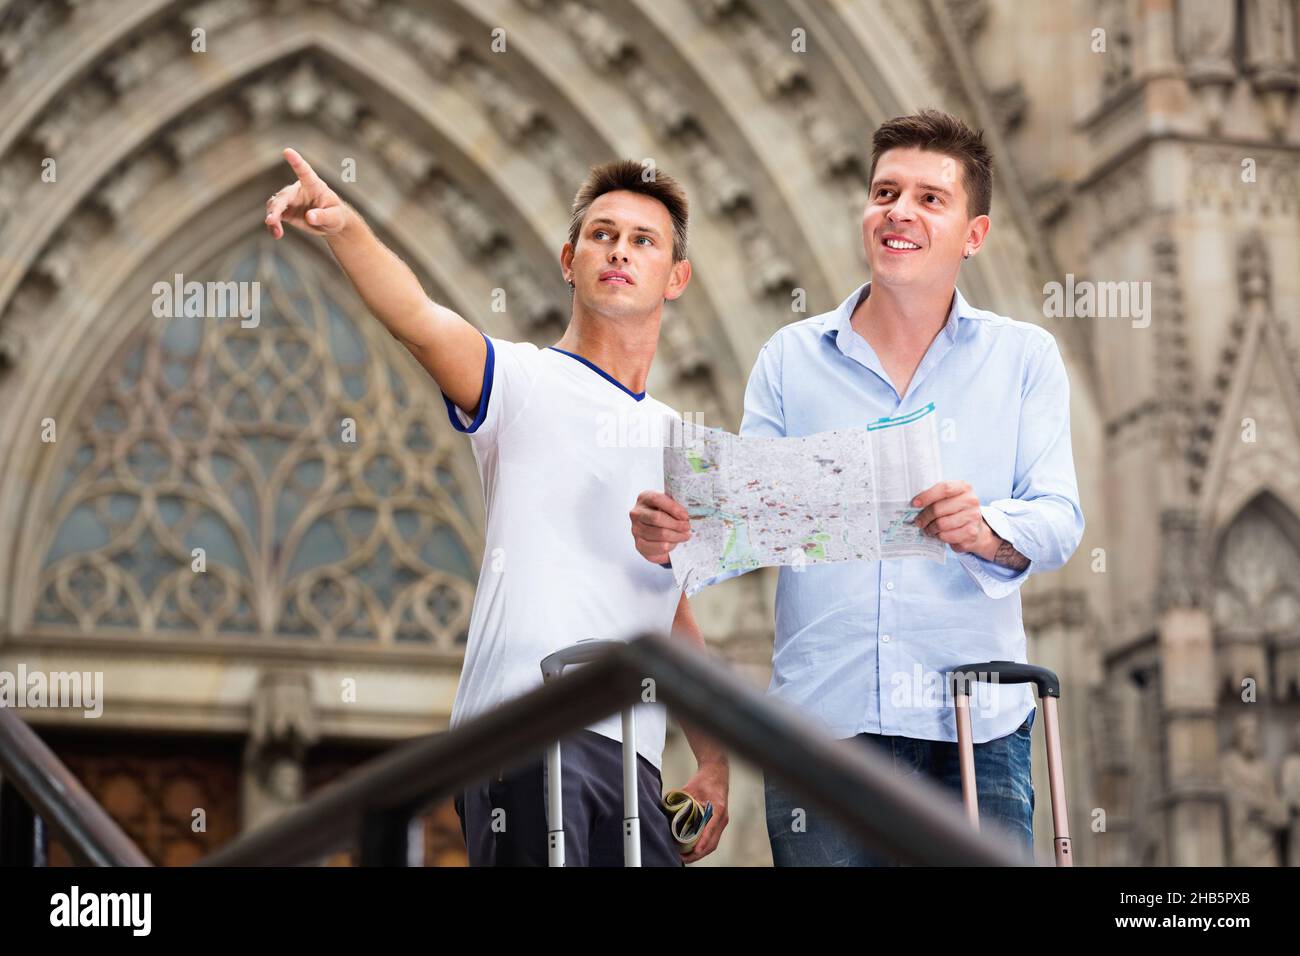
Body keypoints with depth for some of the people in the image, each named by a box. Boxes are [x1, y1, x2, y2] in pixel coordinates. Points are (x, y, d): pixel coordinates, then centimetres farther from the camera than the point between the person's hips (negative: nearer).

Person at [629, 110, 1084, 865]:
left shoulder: (1024, 357, 8)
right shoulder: (792, 358, 11)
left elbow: (1059, 518, -2)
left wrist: (987, 532, -24)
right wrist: (678, 540, -16)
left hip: (975, 727, -1)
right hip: (822, 719, 1)